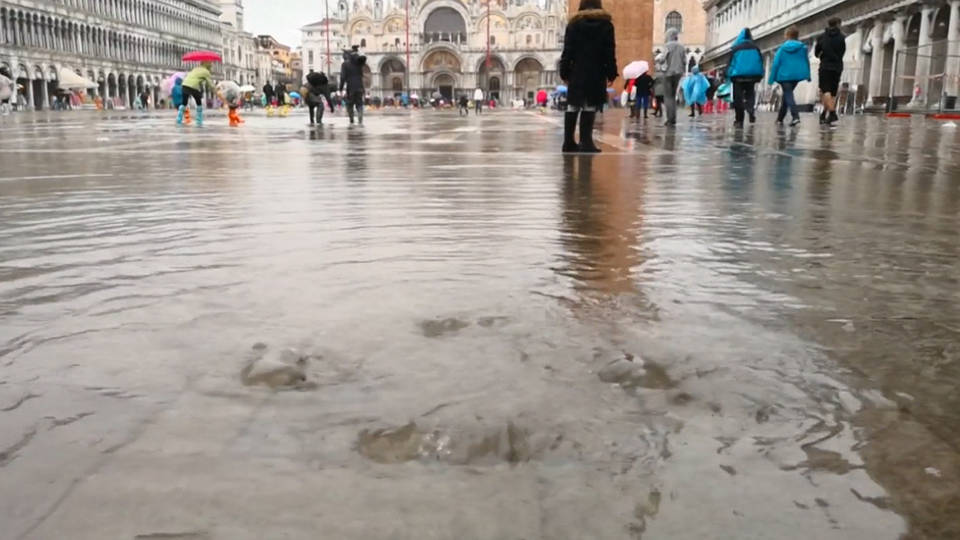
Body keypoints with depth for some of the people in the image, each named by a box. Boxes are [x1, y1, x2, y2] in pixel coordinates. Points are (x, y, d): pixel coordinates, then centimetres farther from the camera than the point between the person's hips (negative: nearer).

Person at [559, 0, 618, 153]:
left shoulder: (574, 23, 8)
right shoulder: (605, 23, 5)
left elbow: (568, 50, 4)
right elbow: (610, 51, -1)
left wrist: (564, 71, 6)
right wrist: (611, 73, 1)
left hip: (577, 71, 2)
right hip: (597, 72, -2)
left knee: (573, 105, 6)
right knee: (590, 106, -4)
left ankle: (569, 142, 8)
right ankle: (586, 142, -9)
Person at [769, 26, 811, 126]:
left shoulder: (782, 48, -4)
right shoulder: (803, 47, 3)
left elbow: (776, 63, -6)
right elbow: (807, 61, 9)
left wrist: (772, 79, -3)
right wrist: (808, 75, 19)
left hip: (784, 76, -4)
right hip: (797, 75, 4)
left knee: (788, 95, -7)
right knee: (787, 94, 18)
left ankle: (795, 116, -27)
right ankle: (780, 118, 26)